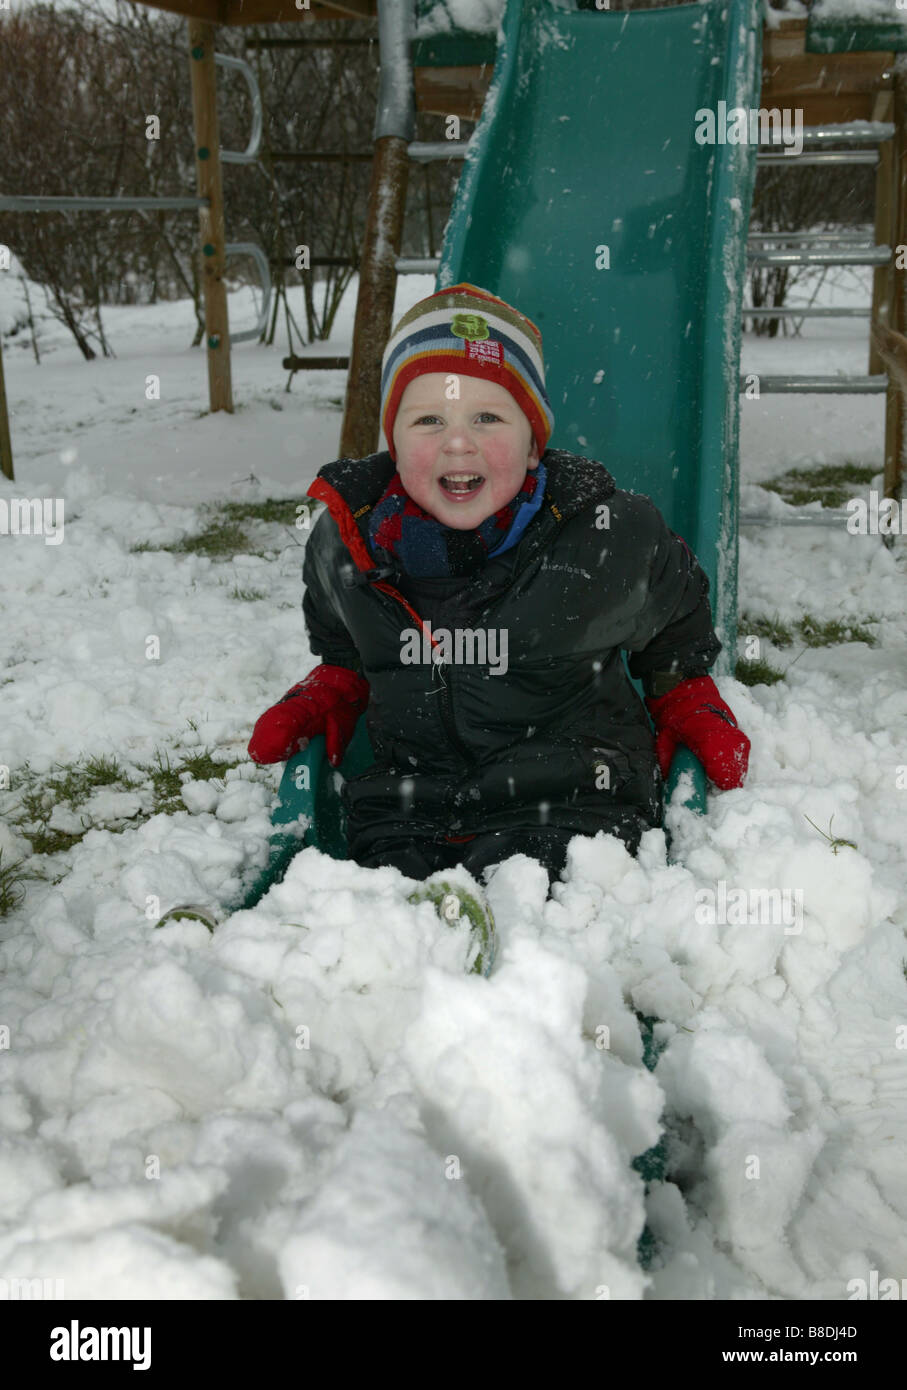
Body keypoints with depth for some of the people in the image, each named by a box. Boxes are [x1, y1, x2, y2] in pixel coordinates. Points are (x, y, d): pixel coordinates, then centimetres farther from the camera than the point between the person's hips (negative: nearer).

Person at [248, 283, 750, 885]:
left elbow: (675, 633, 16)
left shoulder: (612, 536, -6)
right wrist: (315, 705, 10)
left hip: (570, 807, -2)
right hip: (409, 808, 3)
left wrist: (695, 714, 8)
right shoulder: (345, 542, 1)